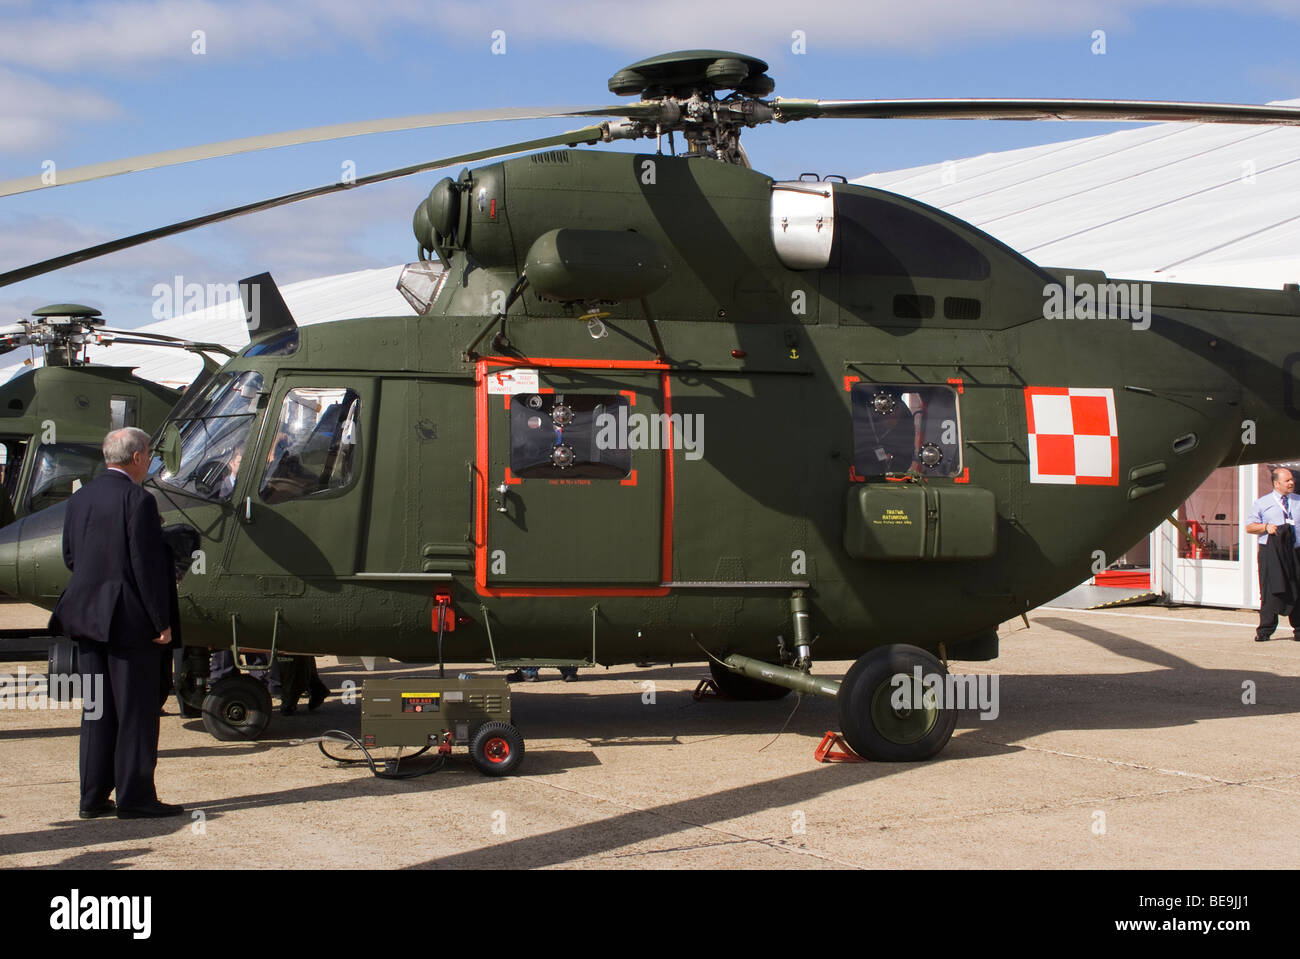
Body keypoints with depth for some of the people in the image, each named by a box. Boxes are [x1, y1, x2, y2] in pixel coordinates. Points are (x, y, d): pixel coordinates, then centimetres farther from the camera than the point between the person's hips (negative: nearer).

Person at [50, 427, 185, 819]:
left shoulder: (79, 499, 8)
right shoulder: (138, 500, -14)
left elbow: (70, 558, 13)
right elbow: (148, 565, -17)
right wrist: (162, 621, -12)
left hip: (88, 617, 7)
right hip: (130, 620, -7)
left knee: (97, 709, 12)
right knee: (136, 710, 0)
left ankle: (94, 797, 15)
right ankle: (134, 796, 4)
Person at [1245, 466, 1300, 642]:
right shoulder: (1262, 503, 8)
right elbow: (1249, 526, 6)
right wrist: (1266, 527, -11)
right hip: (1271, 553, -2)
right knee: (1270, 591, -5)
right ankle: (1265, 631, 1)